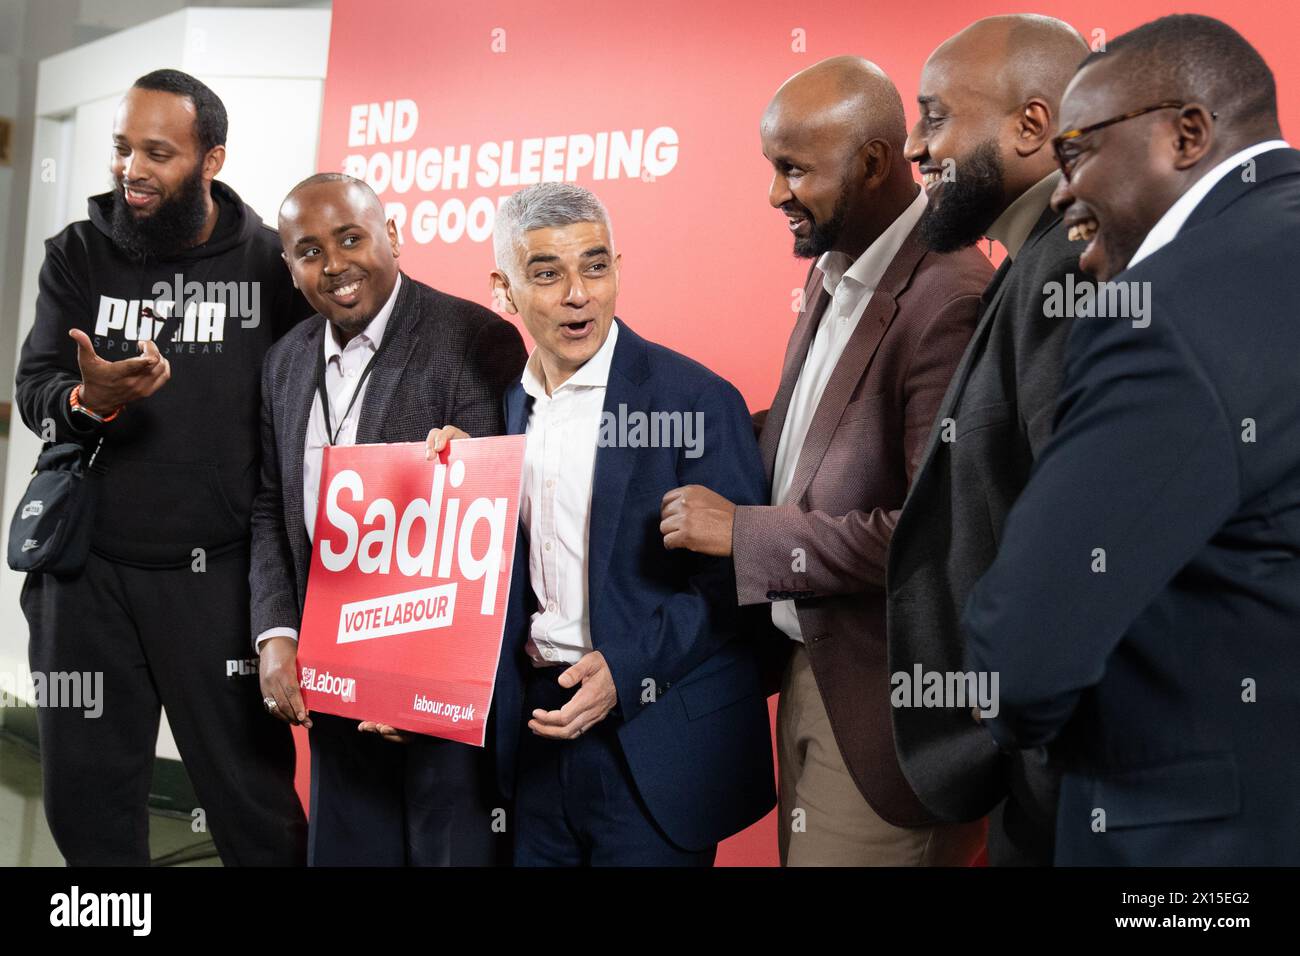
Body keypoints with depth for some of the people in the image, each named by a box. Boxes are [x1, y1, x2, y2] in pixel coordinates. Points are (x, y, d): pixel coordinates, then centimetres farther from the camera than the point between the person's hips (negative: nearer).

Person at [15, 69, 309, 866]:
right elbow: (34, 389, -3)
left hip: (219, 575, -3)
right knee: (85, 791, 12)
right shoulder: (77, 255, 5)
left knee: (251, 790, 2)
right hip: (86, 570, 3)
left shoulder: (271, 262, -2)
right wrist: (88, 399, -27)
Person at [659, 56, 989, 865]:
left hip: (883, 706, -9)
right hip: (808, 673, 9)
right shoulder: (833, 275, 9)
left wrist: (742, 531, -20)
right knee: (804, 850, 19)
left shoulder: (949, 299, -21)